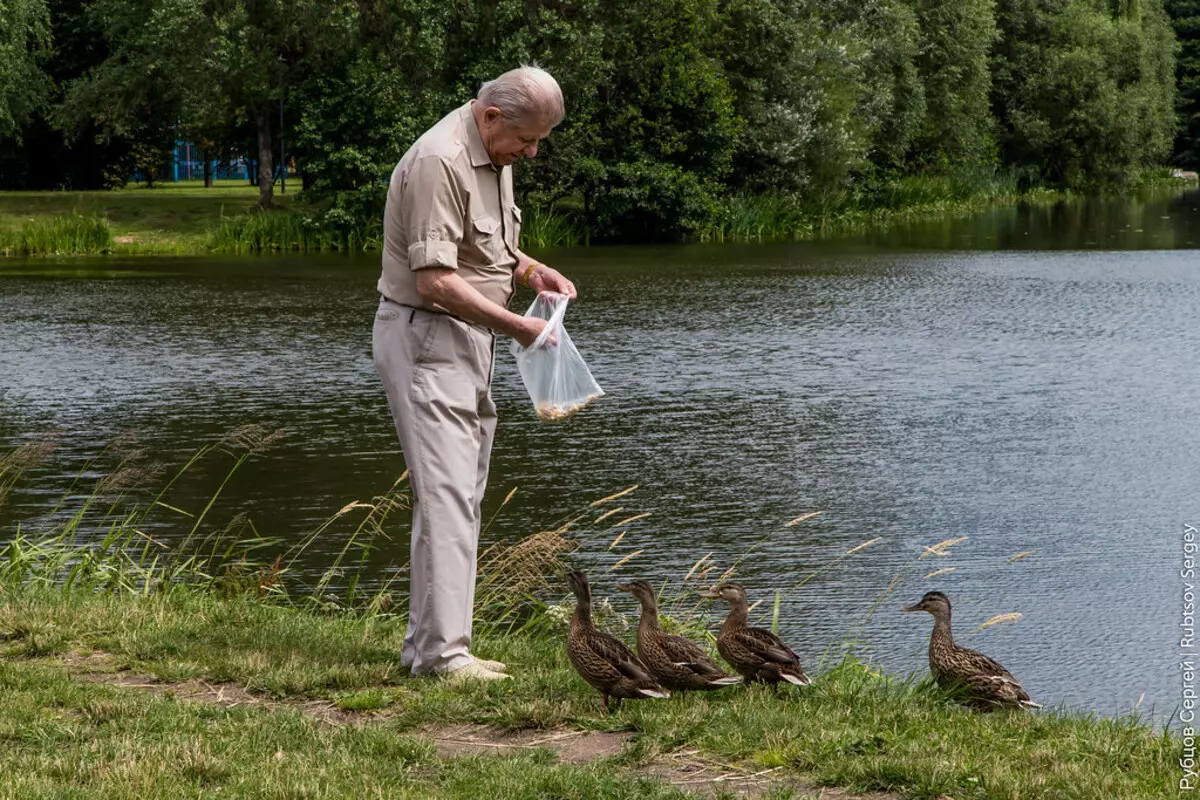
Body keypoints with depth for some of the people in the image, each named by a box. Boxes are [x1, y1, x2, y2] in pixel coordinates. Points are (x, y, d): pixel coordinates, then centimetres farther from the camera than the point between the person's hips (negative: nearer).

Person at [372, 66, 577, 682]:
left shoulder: (496, 154, 11)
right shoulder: (440, 162, -21)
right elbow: (436, 280, -25)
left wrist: (530, 269, 6)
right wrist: (515, 325, -21)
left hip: (469, 342, 10)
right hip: (426, 339, -10)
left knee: (462, 496, 10)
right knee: (447, 492, -15)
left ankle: (428, 642, 16)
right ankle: (441, 653, -16)